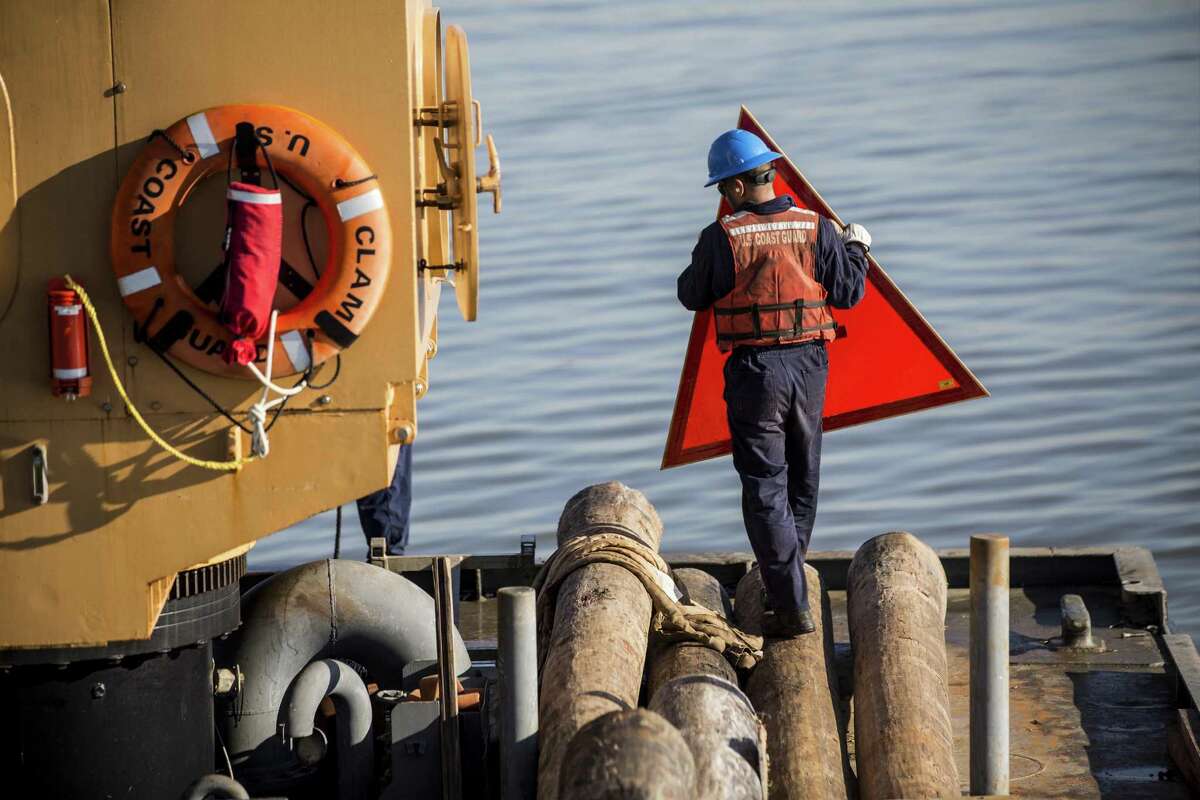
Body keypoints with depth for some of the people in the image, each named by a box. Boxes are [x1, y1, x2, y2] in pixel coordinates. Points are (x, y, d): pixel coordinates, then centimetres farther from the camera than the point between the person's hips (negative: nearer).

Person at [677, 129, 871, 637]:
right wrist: (857, 249, 22)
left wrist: (702, 264, 23)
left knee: (765, 487, -1)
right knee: (802, 477, 21)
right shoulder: (816, 229, -2)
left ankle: (791, 605, -8)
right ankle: (786, 576, 35)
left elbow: (691, 297, 3)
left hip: (754, 370, -4)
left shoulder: (721, 238, -10)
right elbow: (848, 292, 4)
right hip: (809, 365, 4)